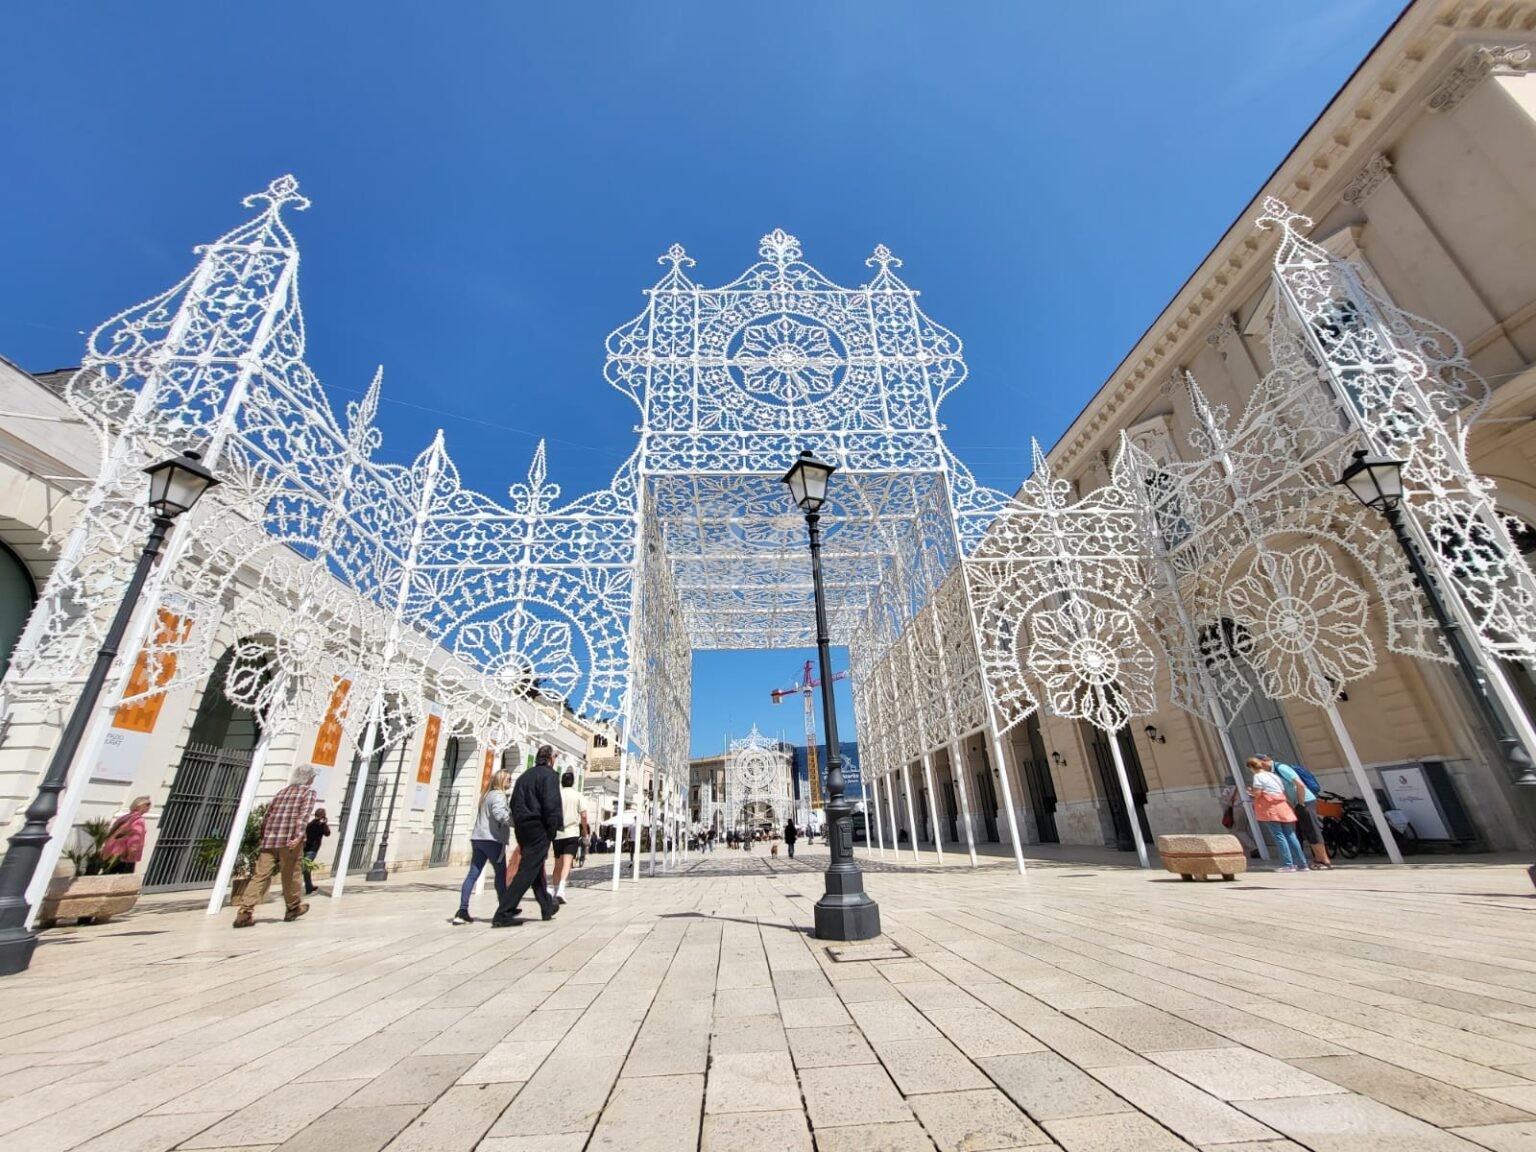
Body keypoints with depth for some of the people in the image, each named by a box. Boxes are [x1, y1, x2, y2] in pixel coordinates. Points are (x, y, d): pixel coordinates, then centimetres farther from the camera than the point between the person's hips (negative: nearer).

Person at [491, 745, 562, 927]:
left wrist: (518, 824, 15)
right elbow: (551, 804, -18)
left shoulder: (524, 776, 16)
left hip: (522, 827, 9)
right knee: (527, 871, -4)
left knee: (536, 868, 18)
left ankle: (548, 907, 31)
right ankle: (503, 914, -8)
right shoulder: (549, 775, -8)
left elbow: (514, 803, 15)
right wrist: (553, 829, -9)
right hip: (539, 828, -9)